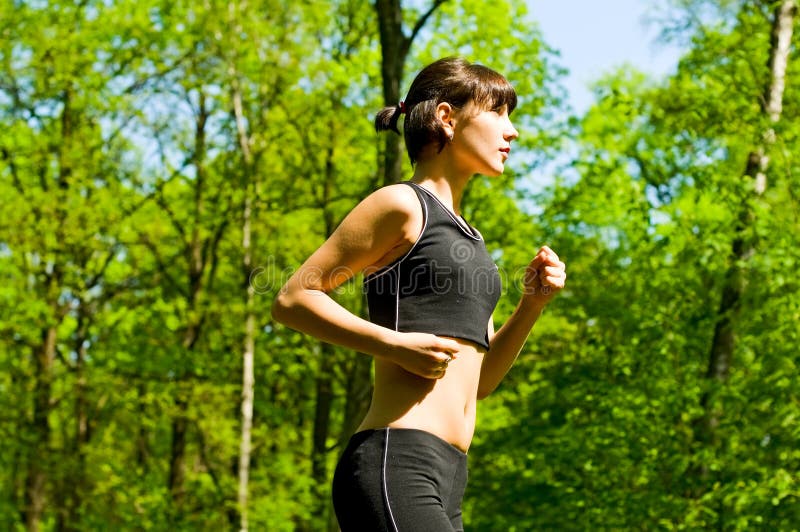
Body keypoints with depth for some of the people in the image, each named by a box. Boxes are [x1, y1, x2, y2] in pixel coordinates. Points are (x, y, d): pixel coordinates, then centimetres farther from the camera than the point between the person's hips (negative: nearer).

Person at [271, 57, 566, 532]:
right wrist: (396, 345, -14)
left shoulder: (467, 238, 25)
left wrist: (532, 305, 9)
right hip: (396, 463, -9)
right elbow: (293, 299, -5)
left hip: (447, 478, 9)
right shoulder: (401, 204, 0)